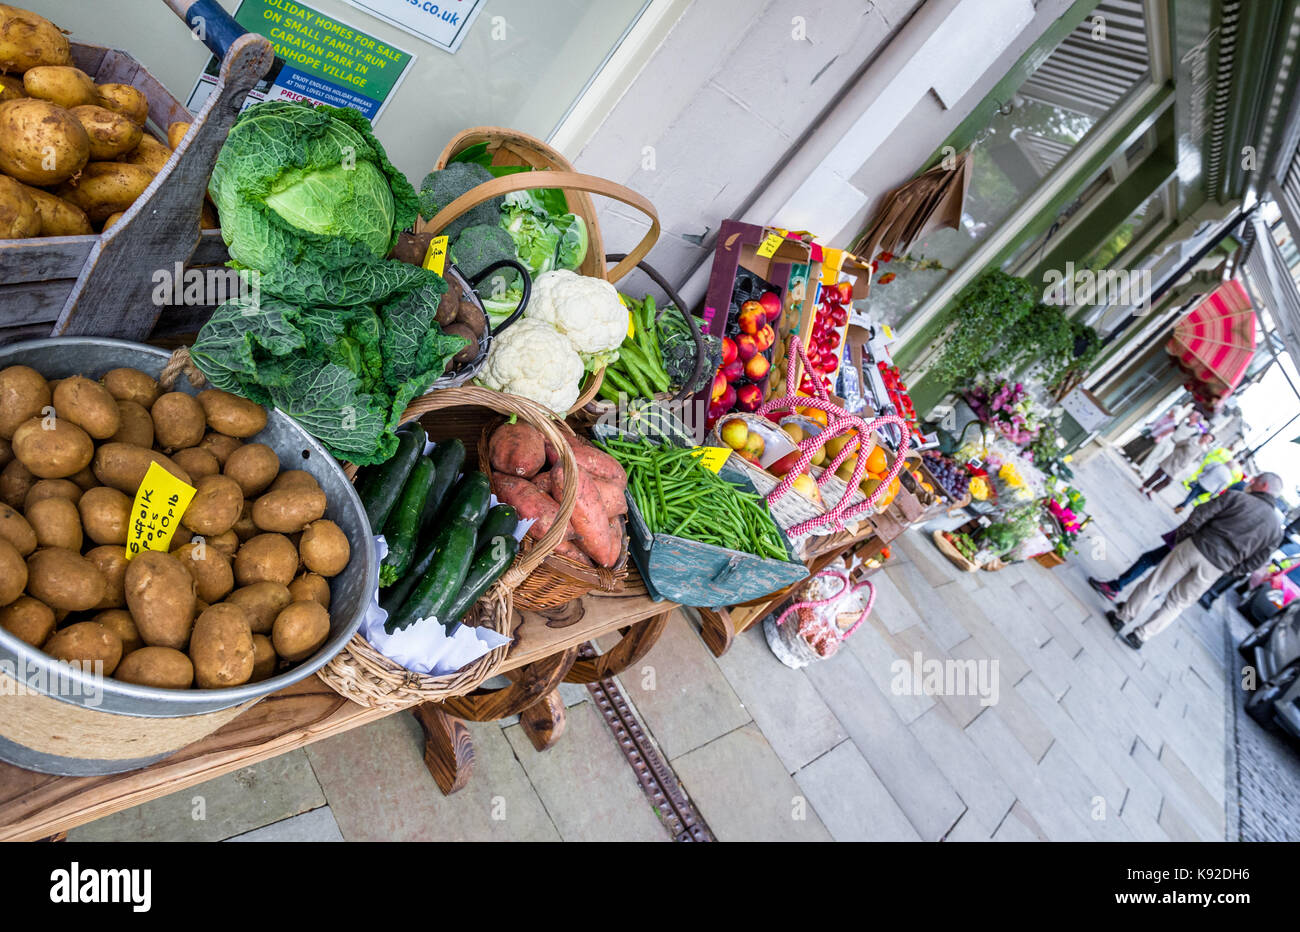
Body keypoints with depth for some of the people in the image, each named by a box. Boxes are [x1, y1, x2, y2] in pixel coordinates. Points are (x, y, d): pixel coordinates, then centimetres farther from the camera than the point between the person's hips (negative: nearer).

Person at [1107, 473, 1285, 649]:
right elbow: (1254, 562, 8)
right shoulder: (1276, 530, 9)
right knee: (1176, 604, 15)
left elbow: (1198, 516, -6)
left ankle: (1122, 618, 20)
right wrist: (1228, 568, 18)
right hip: (1215, 569, 3)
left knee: (1153, 585, 12)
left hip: (1196, 547, -3)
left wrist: (1180, 536, 6)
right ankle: (1141, 636, 16)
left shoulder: (1236, 497, 1)